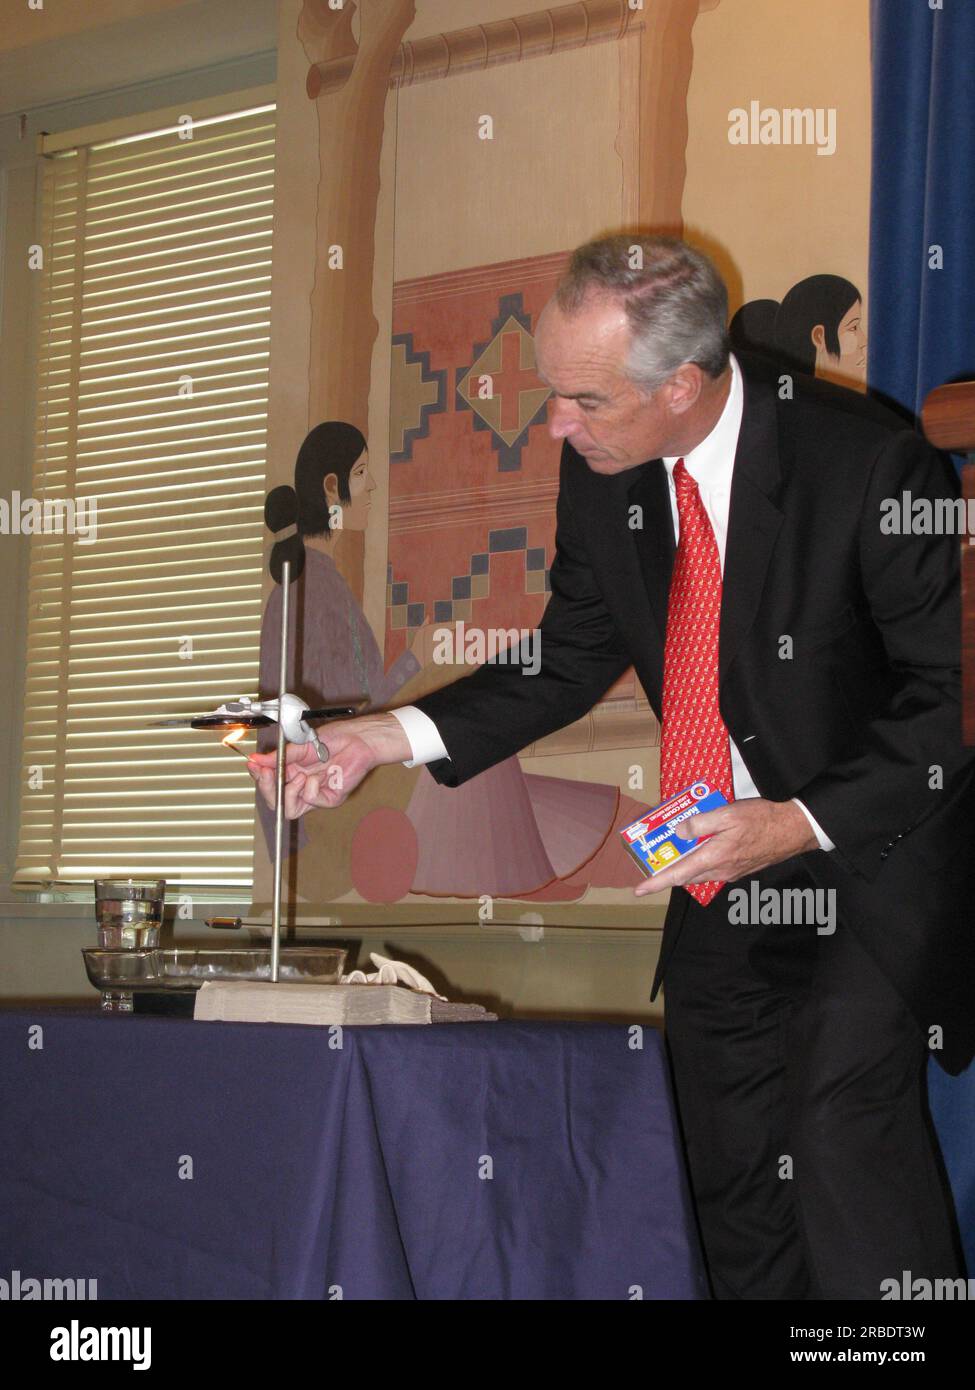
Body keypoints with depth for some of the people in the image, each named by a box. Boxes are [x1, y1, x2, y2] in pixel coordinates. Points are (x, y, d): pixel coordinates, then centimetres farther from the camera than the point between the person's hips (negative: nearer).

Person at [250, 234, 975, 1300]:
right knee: (729, 1171, 13)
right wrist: (390, 736, -4)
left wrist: (803, 821, -24)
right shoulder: (602, 471, -5)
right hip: (721, 863, 6)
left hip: (875, 855, -6)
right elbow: (574, 658, 7)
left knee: (843, 1102, -24)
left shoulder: (867, 463, -21)